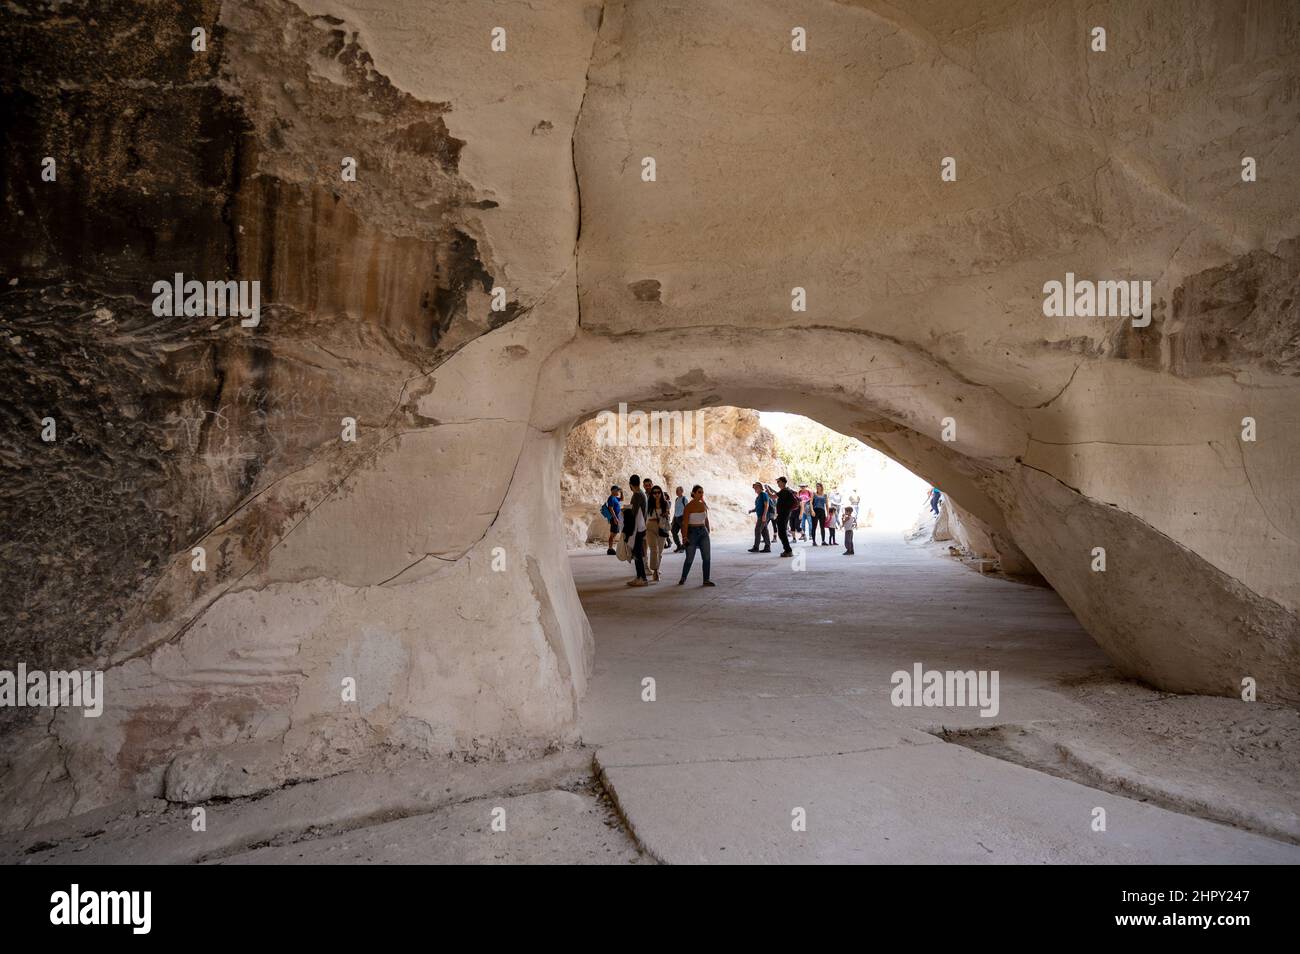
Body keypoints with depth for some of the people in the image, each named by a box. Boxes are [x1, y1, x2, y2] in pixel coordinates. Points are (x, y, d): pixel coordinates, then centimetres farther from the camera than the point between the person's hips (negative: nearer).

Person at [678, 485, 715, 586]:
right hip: (692, 532, -5)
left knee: (706, 558, -1)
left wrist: (708, 532, 15)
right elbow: (685, 523, -13)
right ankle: (683, 578, 23)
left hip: (703, 532, 5)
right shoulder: (689, 506, -10)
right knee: (689, 559, 3)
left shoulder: (703, 505, 6)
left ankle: (706, 580, 5)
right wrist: (685, 537, -18)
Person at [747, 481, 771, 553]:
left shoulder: (764, 494, -7)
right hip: (760, 516, 9)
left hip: (764, 516, -9)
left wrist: (764, 515, -25)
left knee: (757, 530, -13)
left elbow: (766, 505, -16)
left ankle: (756, 547, -14)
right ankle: (767, 548, 3)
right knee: (764, 532, 5)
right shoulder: (758, 497, 21)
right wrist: (752, 511, 7)